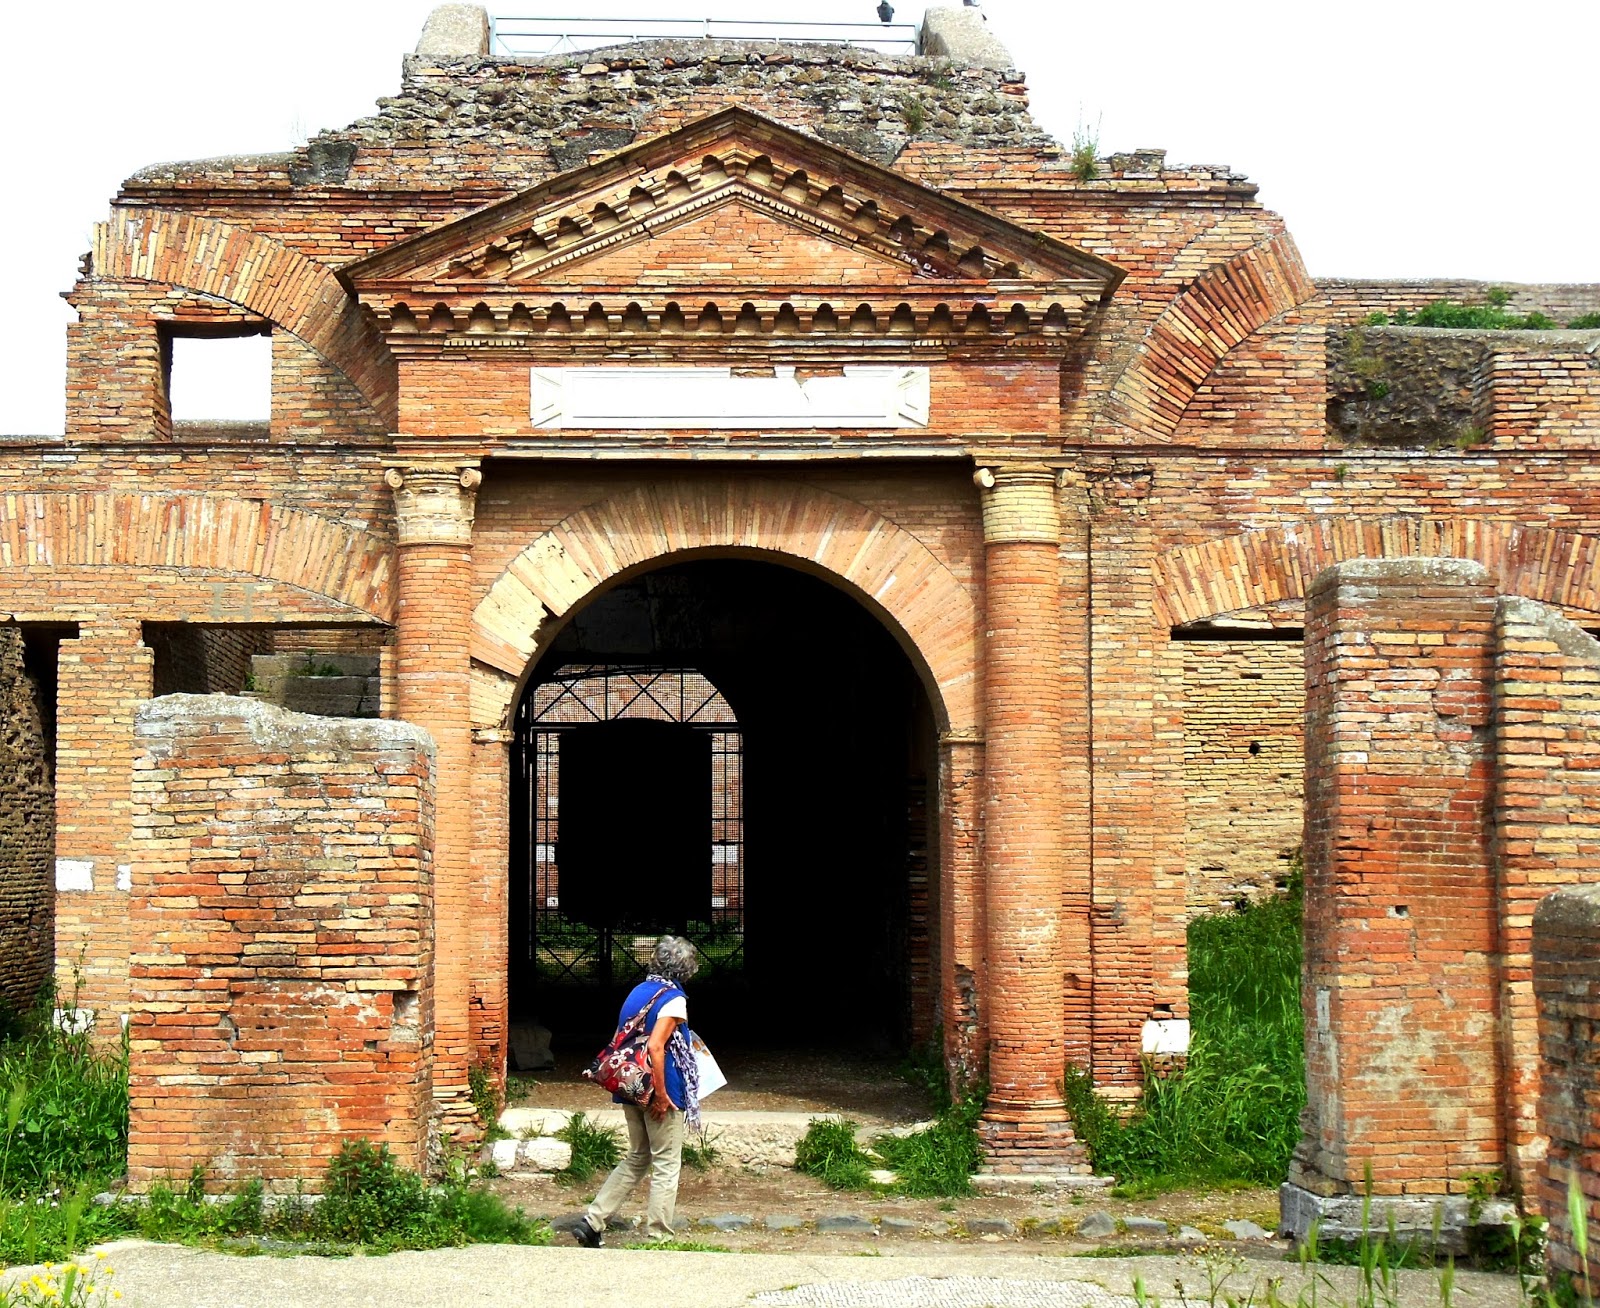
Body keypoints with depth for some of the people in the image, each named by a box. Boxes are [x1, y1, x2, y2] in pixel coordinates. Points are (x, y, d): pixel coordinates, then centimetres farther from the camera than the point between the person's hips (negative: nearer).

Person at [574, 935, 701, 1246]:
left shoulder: (638, 991, 11)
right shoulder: (674, 999, -14)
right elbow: (655, 1046, -24)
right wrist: (662, 1095, -21)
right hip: (659, 1093, -8)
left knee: (636, 1158, 19)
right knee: (666, 1166, 3)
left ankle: (592, 1221, 13)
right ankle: (658, 1239, 7)